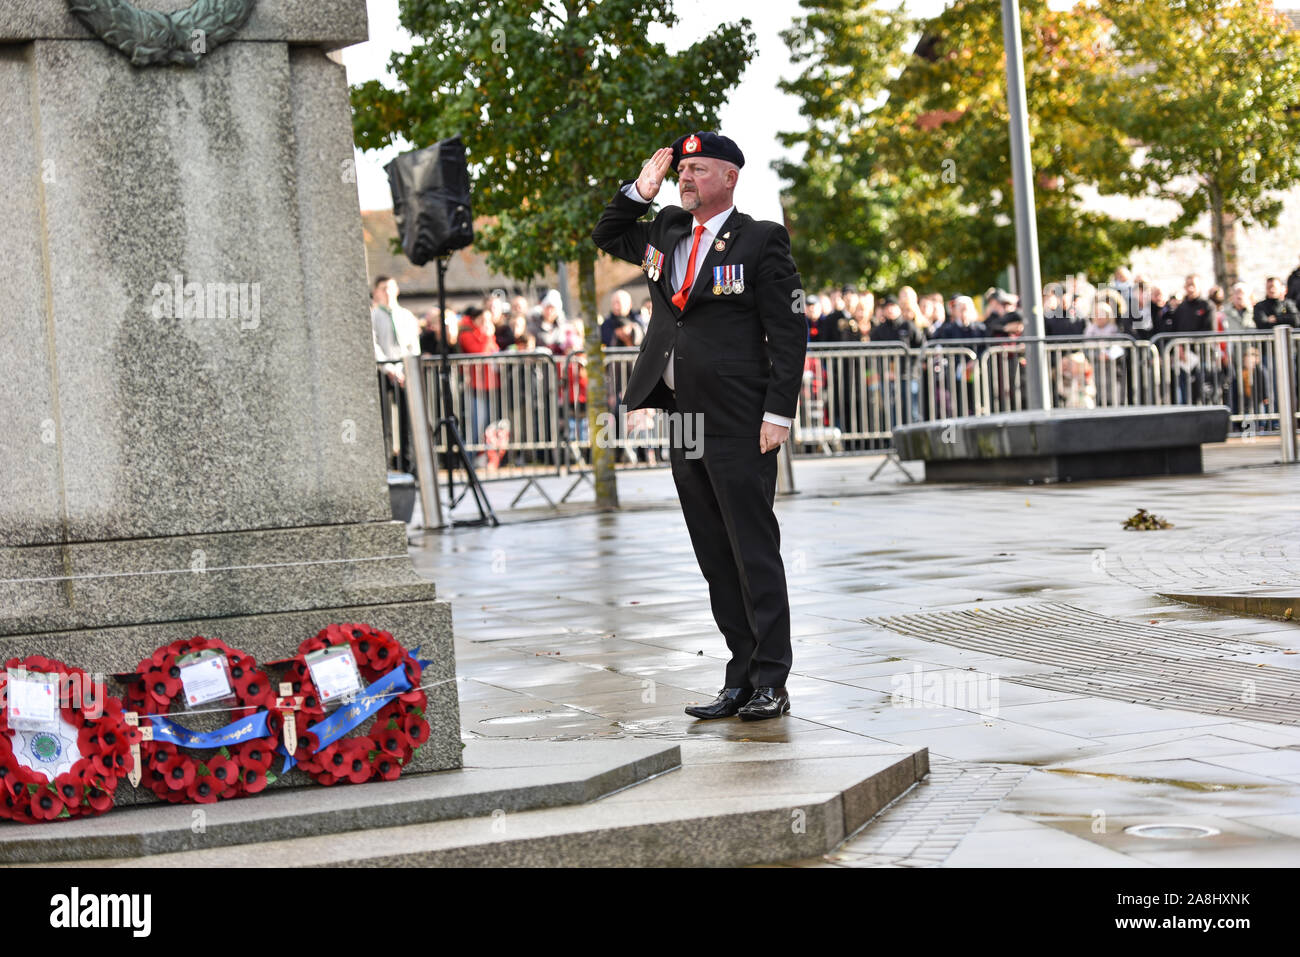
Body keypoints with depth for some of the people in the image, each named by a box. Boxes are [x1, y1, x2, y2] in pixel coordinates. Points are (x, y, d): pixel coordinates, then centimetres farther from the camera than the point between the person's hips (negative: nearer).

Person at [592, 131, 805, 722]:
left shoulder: (760, 241, -4)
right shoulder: (667, 233, 14)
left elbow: (789, 334, -7)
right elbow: (607, 236, 30)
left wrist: (778, 413, -14)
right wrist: (640, 190, 12)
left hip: (739, 428, -7)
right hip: (683, 423, 7)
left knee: (755, 553, -4)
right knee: (715, 560, 9)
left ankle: (771, 682, 1)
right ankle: (741, 678, 15)